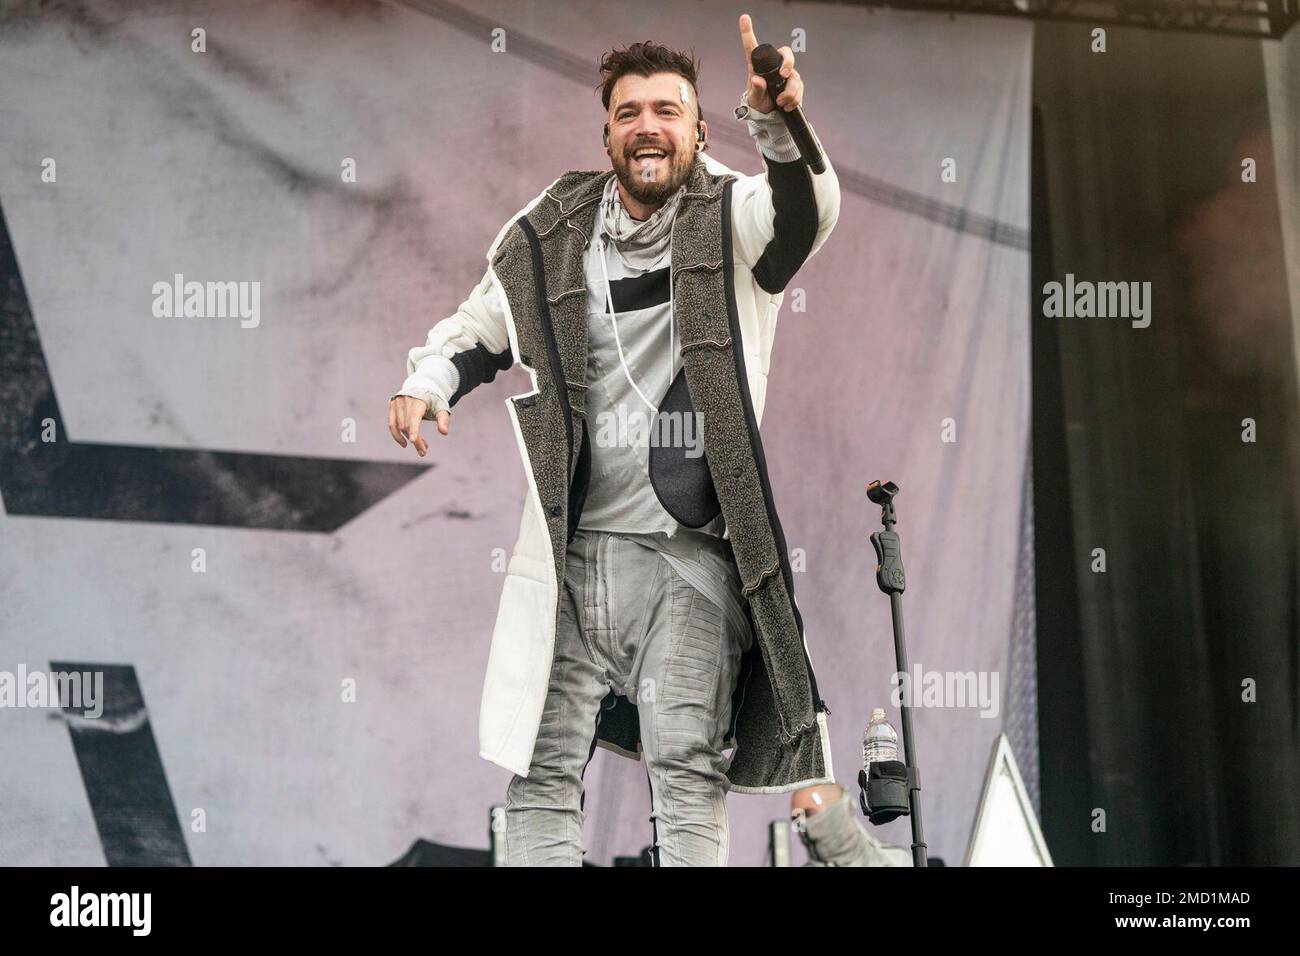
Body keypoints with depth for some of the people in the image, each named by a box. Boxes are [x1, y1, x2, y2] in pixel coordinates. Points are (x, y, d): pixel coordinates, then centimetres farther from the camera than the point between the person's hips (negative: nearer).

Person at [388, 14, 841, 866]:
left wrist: (778, 125, -45)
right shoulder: (551, 236, 9)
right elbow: (479, 331, 23)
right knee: (543, 768, 5)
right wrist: (427, 384, 1)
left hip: (688, 551, -3)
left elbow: (806, 213, -24)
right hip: (570, 547, 3)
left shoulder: (731, 219, 0)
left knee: (689, 769, -10)